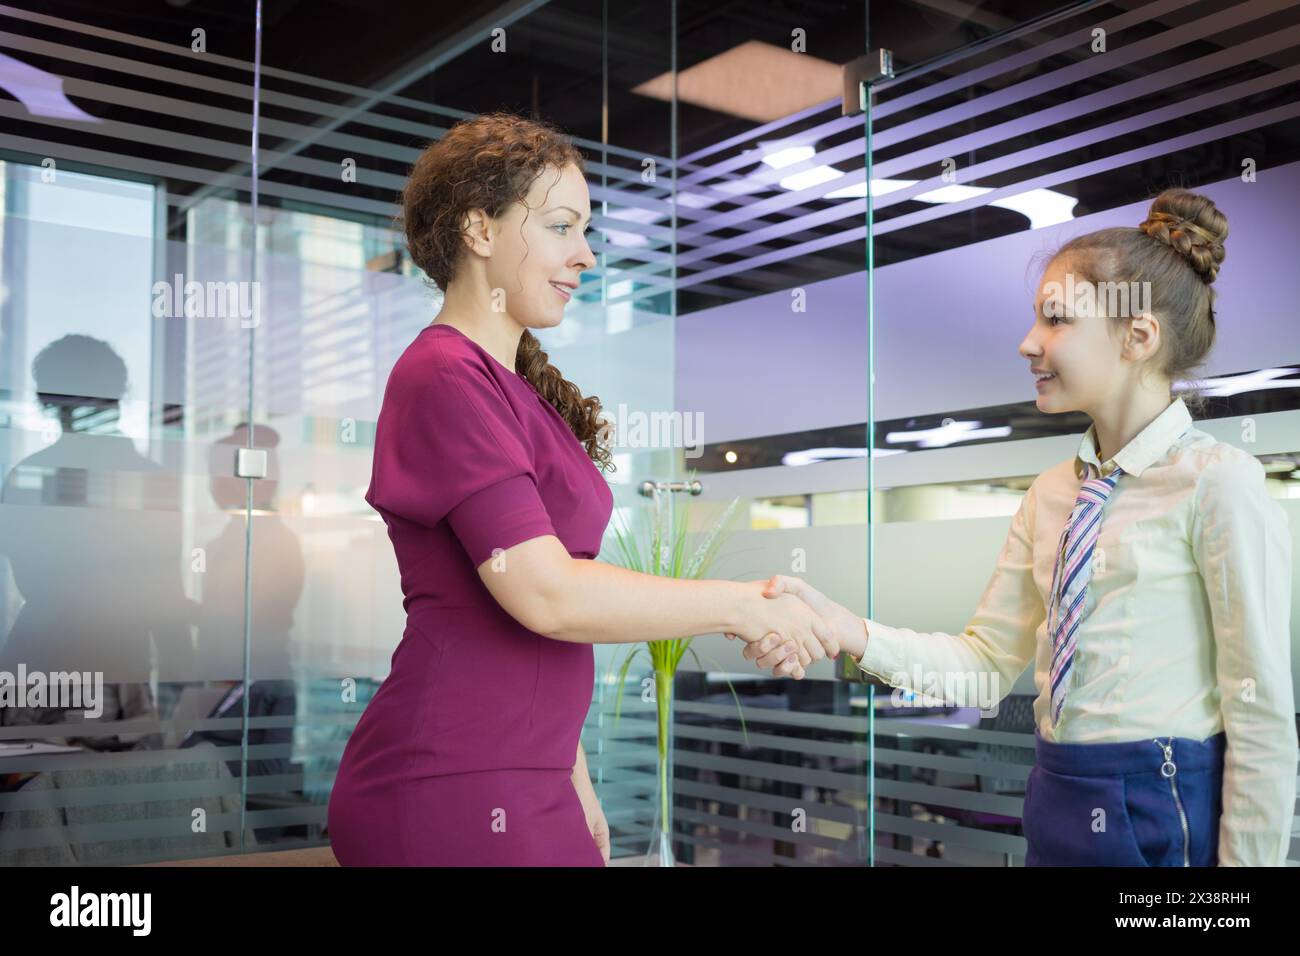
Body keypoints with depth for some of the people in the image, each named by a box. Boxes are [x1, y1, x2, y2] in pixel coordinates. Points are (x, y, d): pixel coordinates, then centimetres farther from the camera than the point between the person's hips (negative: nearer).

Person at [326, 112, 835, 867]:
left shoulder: (516, 383, 13)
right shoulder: (445, 377, -13)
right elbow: (546, 594, -21)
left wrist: (572, 778, 15)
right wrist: (745, 606, -13)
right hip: (453, 798, -8)